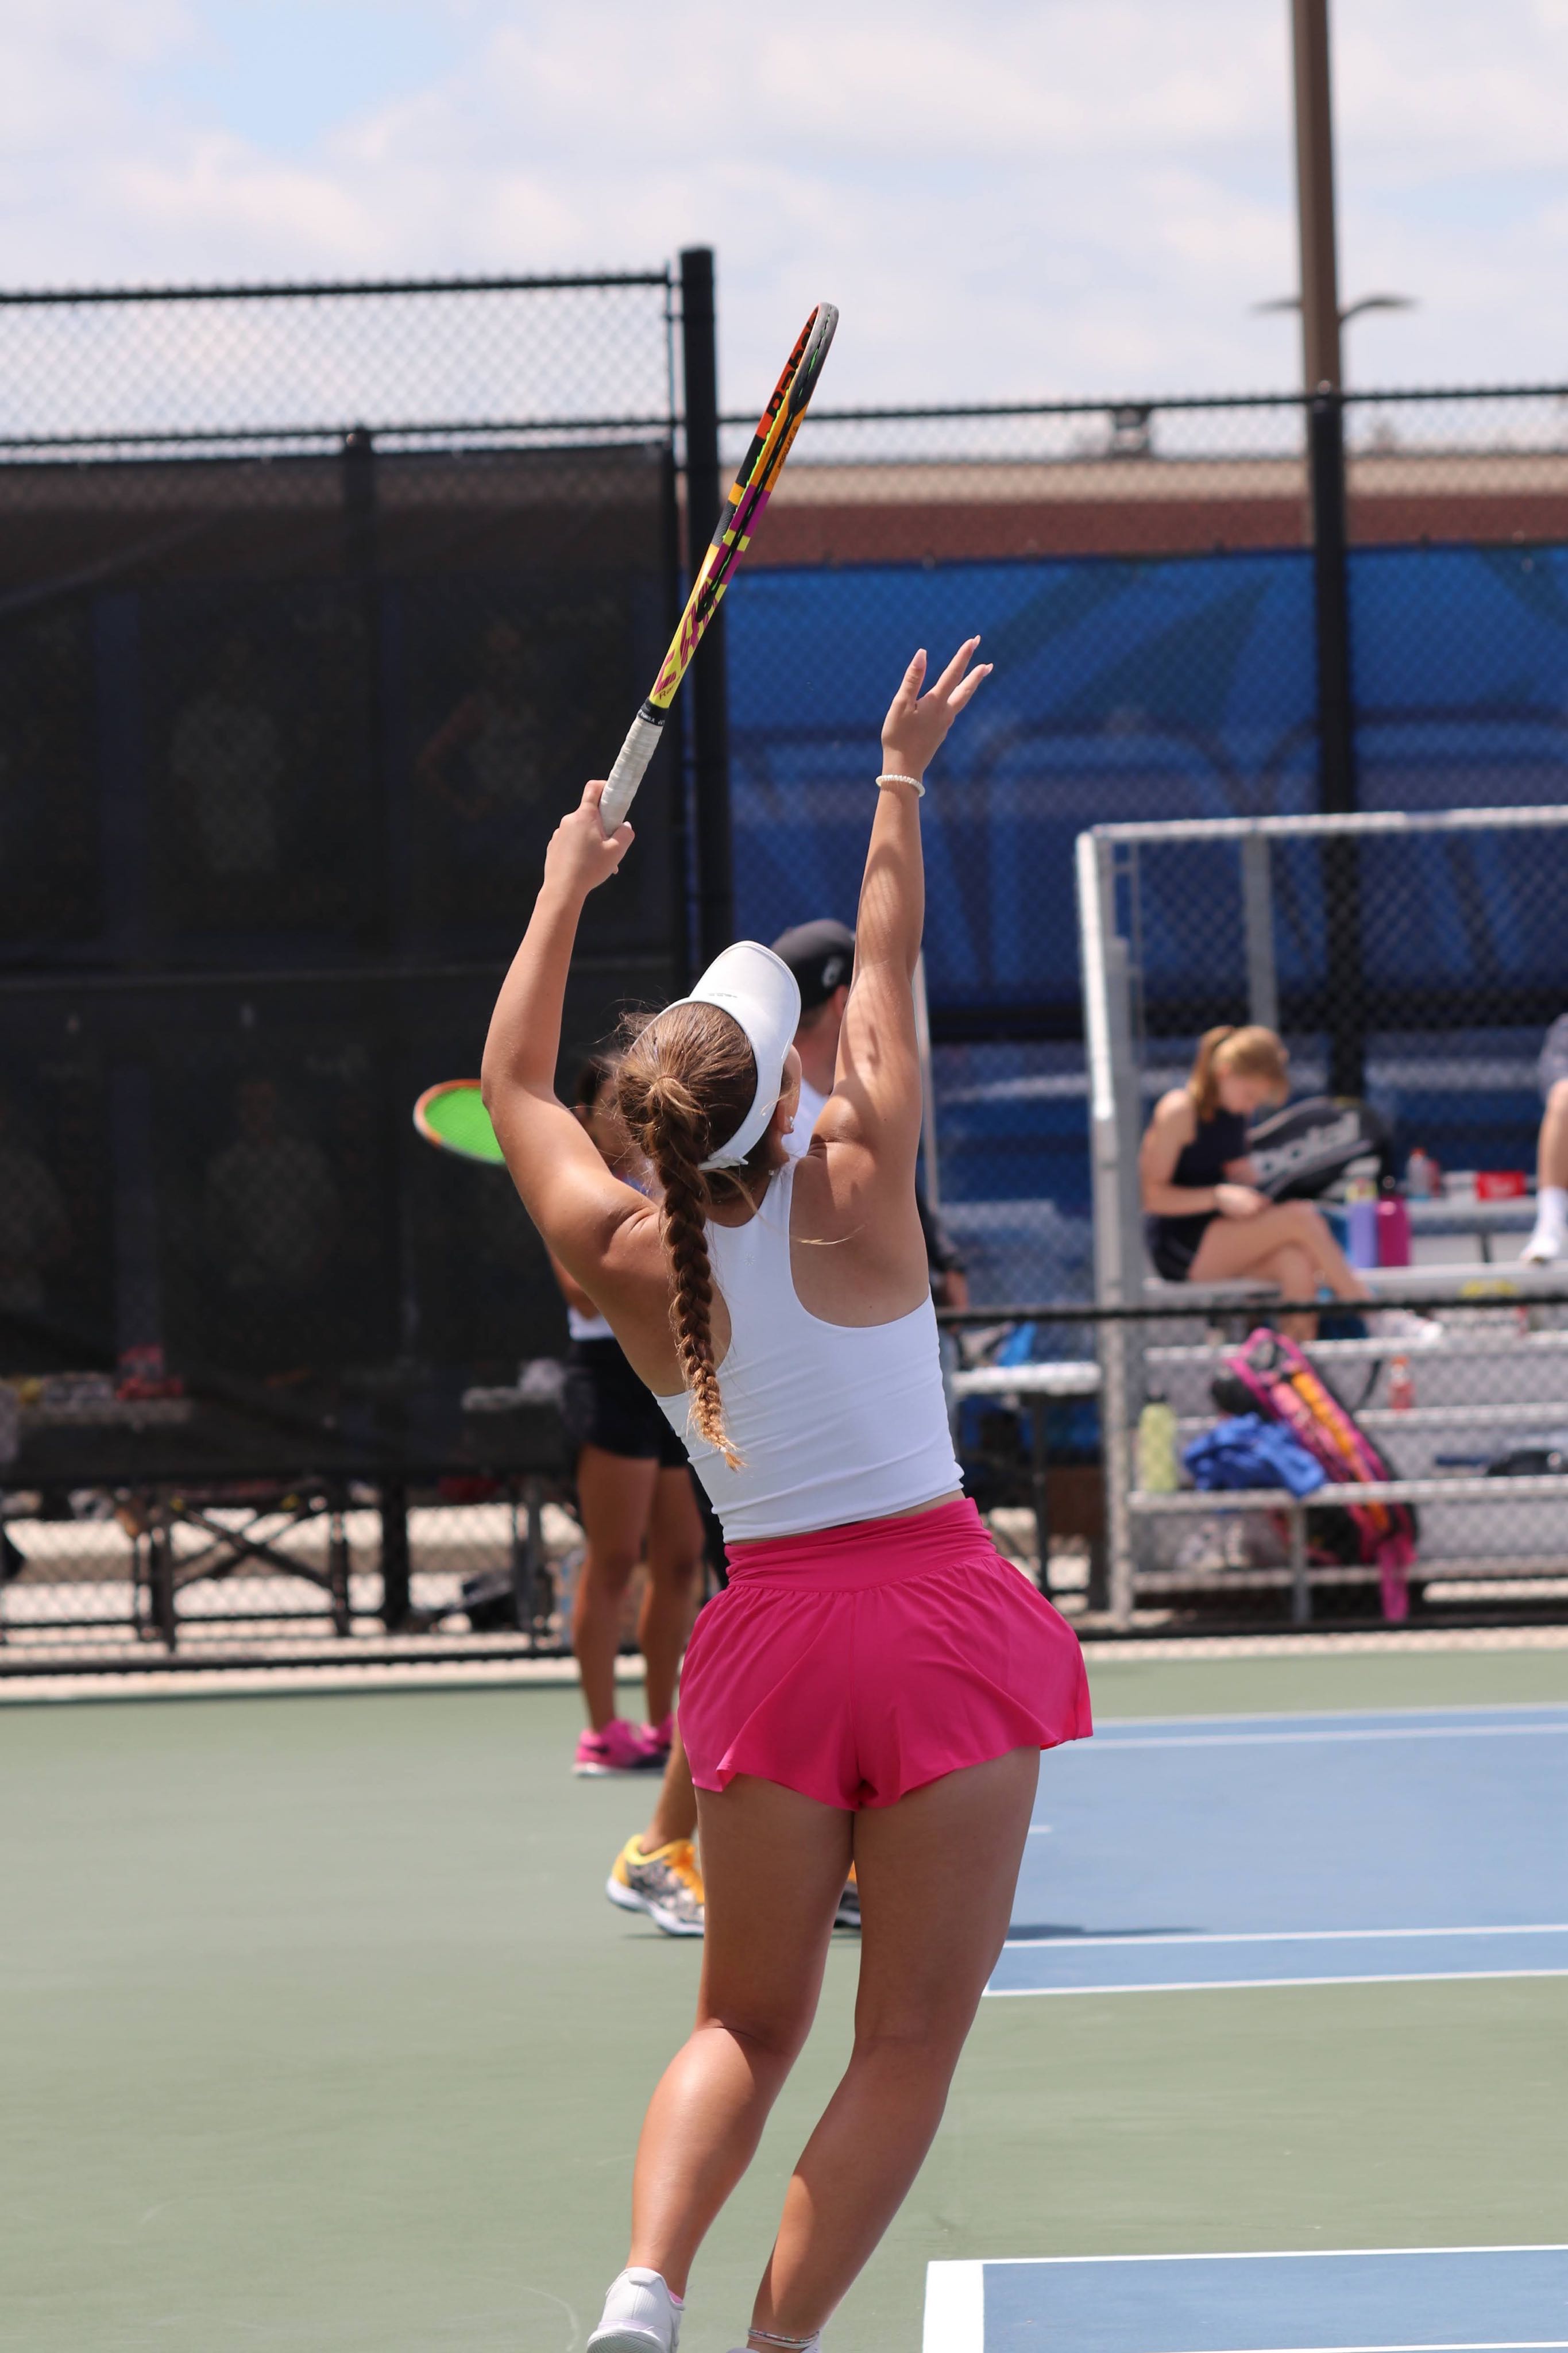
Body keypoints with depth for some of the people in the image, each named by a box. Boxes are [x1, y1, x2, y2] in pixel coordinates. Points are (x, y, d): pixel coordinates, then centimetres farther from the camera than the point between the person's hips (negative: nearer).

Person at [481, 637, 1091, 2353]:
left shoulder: (622, 1259, -2)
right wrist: (902, 781, 18)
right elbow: (886, 966, 6)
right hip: (941, 1616, -3)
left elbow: (512, 1081, 17)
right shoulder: (853, 1194, -9)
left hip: (772, 1628, 3)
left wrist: (565, 891, 27)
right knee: (909, 2041, 3)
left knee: (747, 2023, 15)